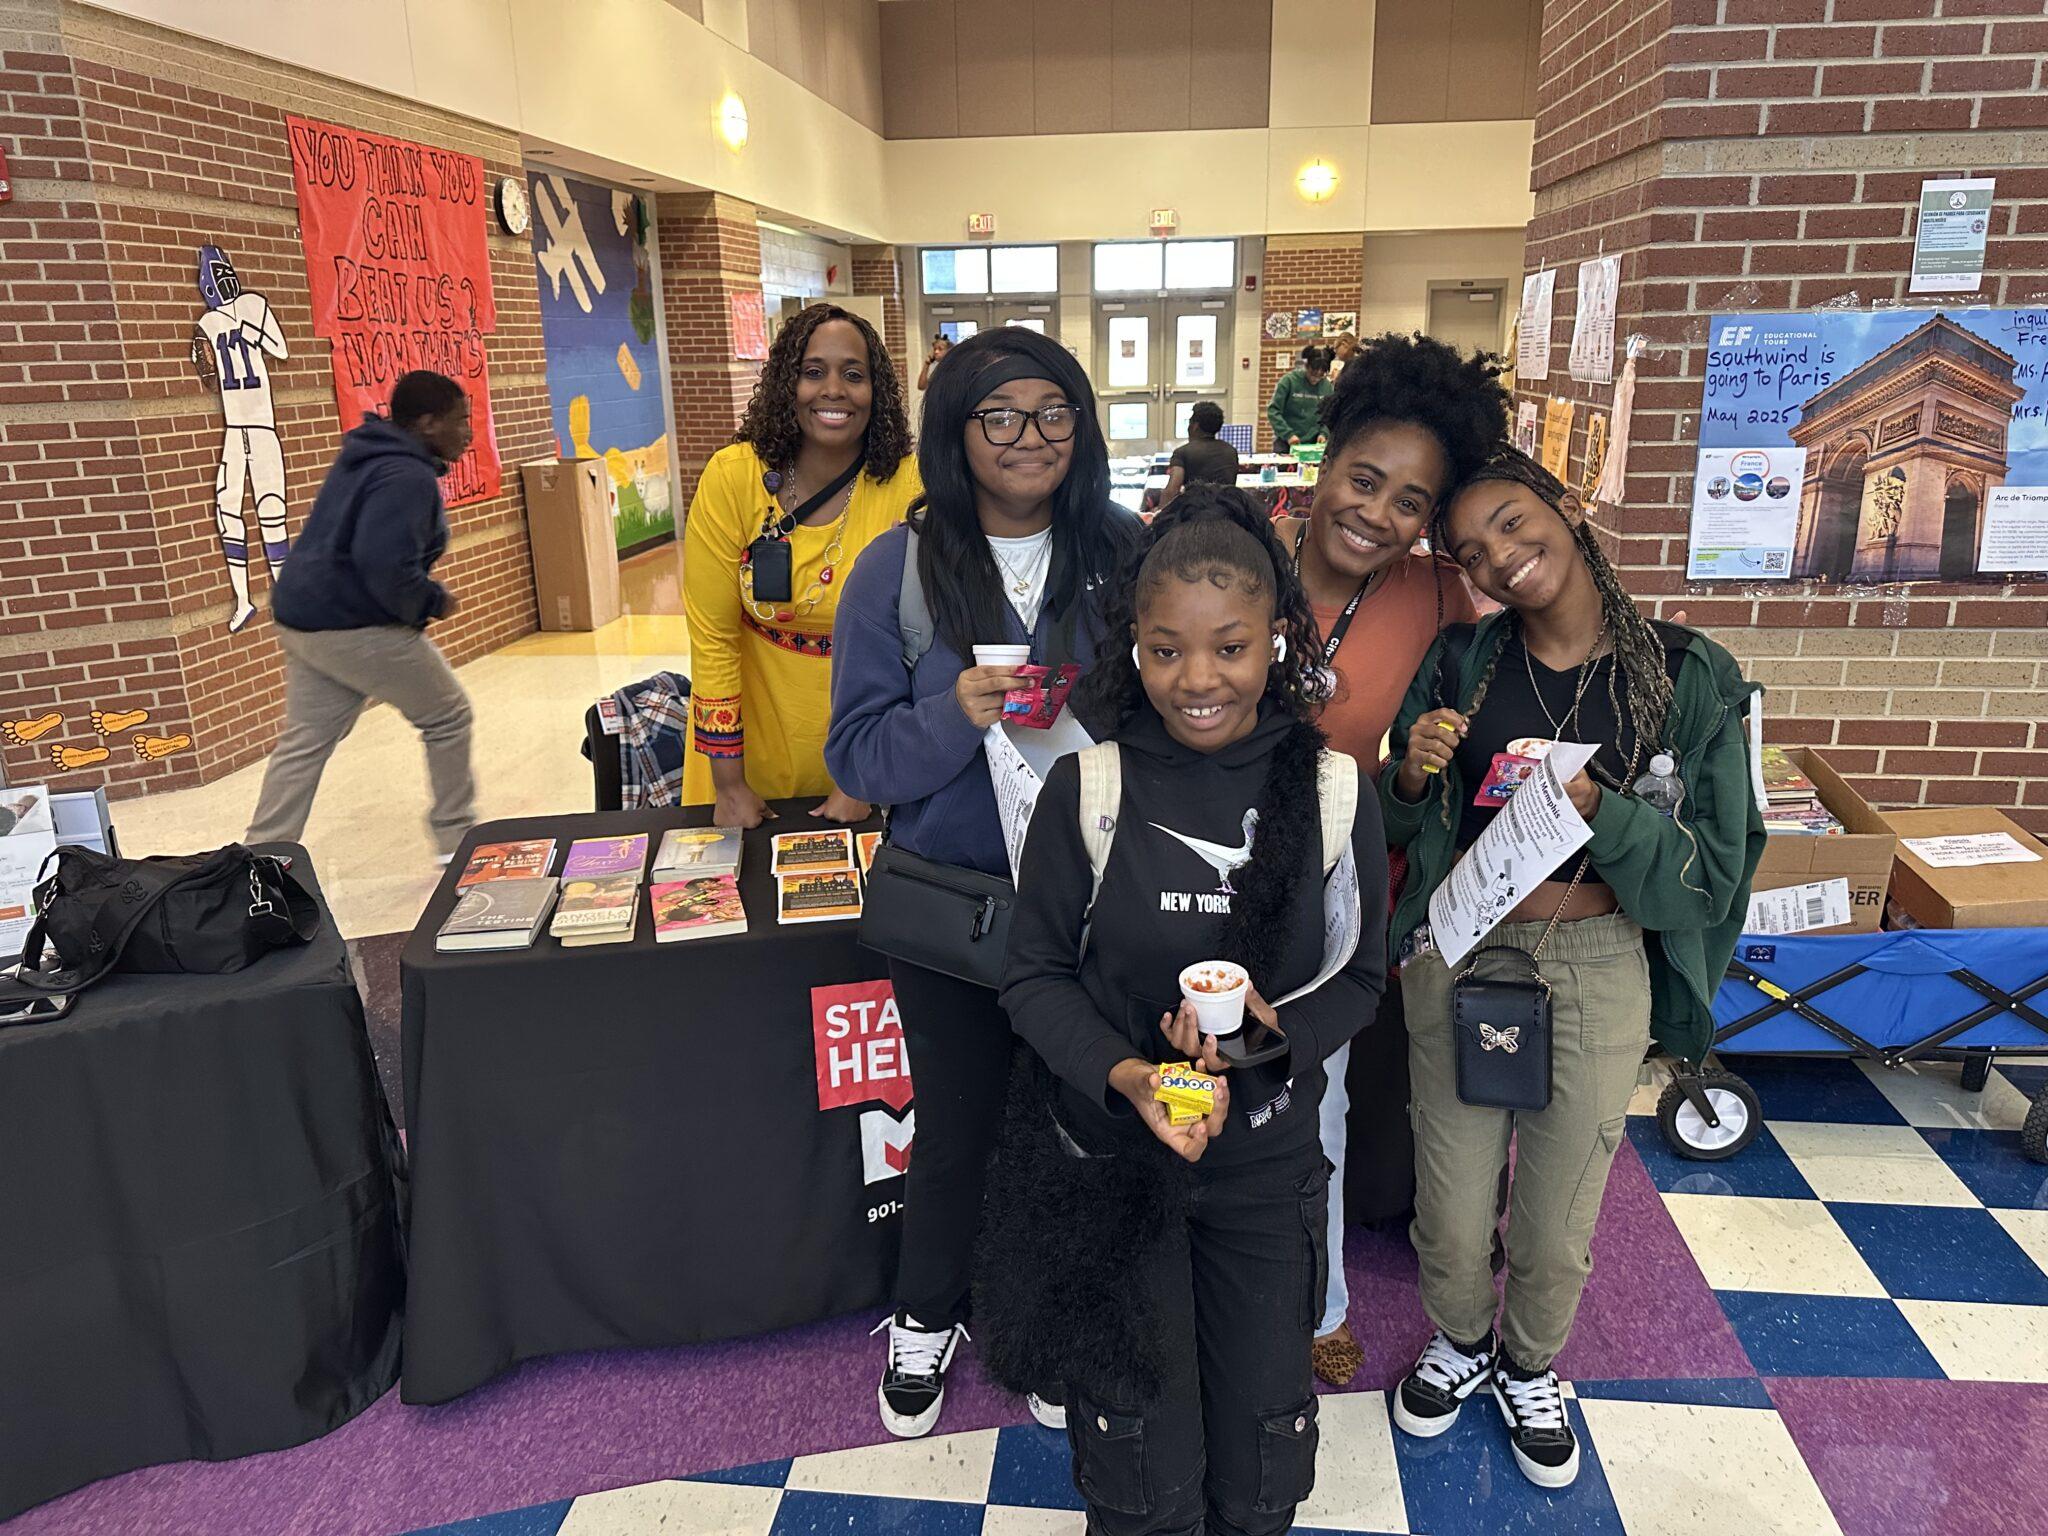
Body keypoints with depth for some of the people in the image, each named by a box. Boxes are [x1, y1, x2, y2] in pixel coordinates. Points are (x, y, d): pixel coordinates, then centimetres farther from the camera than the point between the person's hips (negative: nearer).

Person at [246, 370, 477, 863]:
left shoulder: (368, 457, 15)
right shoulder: (407, 477, -18)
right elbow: (386, 565, -29)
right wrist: (433, 603, -13)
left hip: (302, 616, 10)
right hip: (356, 629, -10)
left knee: (304, 742, 13)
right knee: (447, 717, 7)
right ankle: (458, 842, 17)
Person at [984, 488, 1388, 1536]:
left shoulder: (1334, 792, -8)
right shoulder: (1086, 788, -12)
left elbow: (1359, 977, 0)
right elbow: (1035, 976, -6)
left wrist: (1274, 1028, -20)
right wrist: (1126, 1076, -22)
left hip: (1267, 1157, 2)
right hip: (1111, 1151, -1)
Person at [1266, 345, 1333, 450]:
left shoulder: (1326, 385, 3)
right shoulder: (1289, 380, -8)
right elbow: (1273, 411, -10)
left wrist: (1323, 433, -8)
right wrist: (1288, 434, -19)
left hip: (1312, 443, 3)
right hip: (1285, 442, -3)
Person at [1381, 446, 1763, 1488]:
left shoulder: (1688, 678, -7)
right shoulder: (1460, 663, -2)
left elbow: (1716, 864, -8)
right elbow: (1400, 830, 7)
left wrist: (1599, 808, -24)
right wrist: (1413, 775, -16)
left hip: (1598, 969, -1)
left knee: (1558, 1221, 15)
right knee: (1452, 1208, 12)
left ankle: (1531, 1367, 46)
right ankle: (1460, 1341, 45)